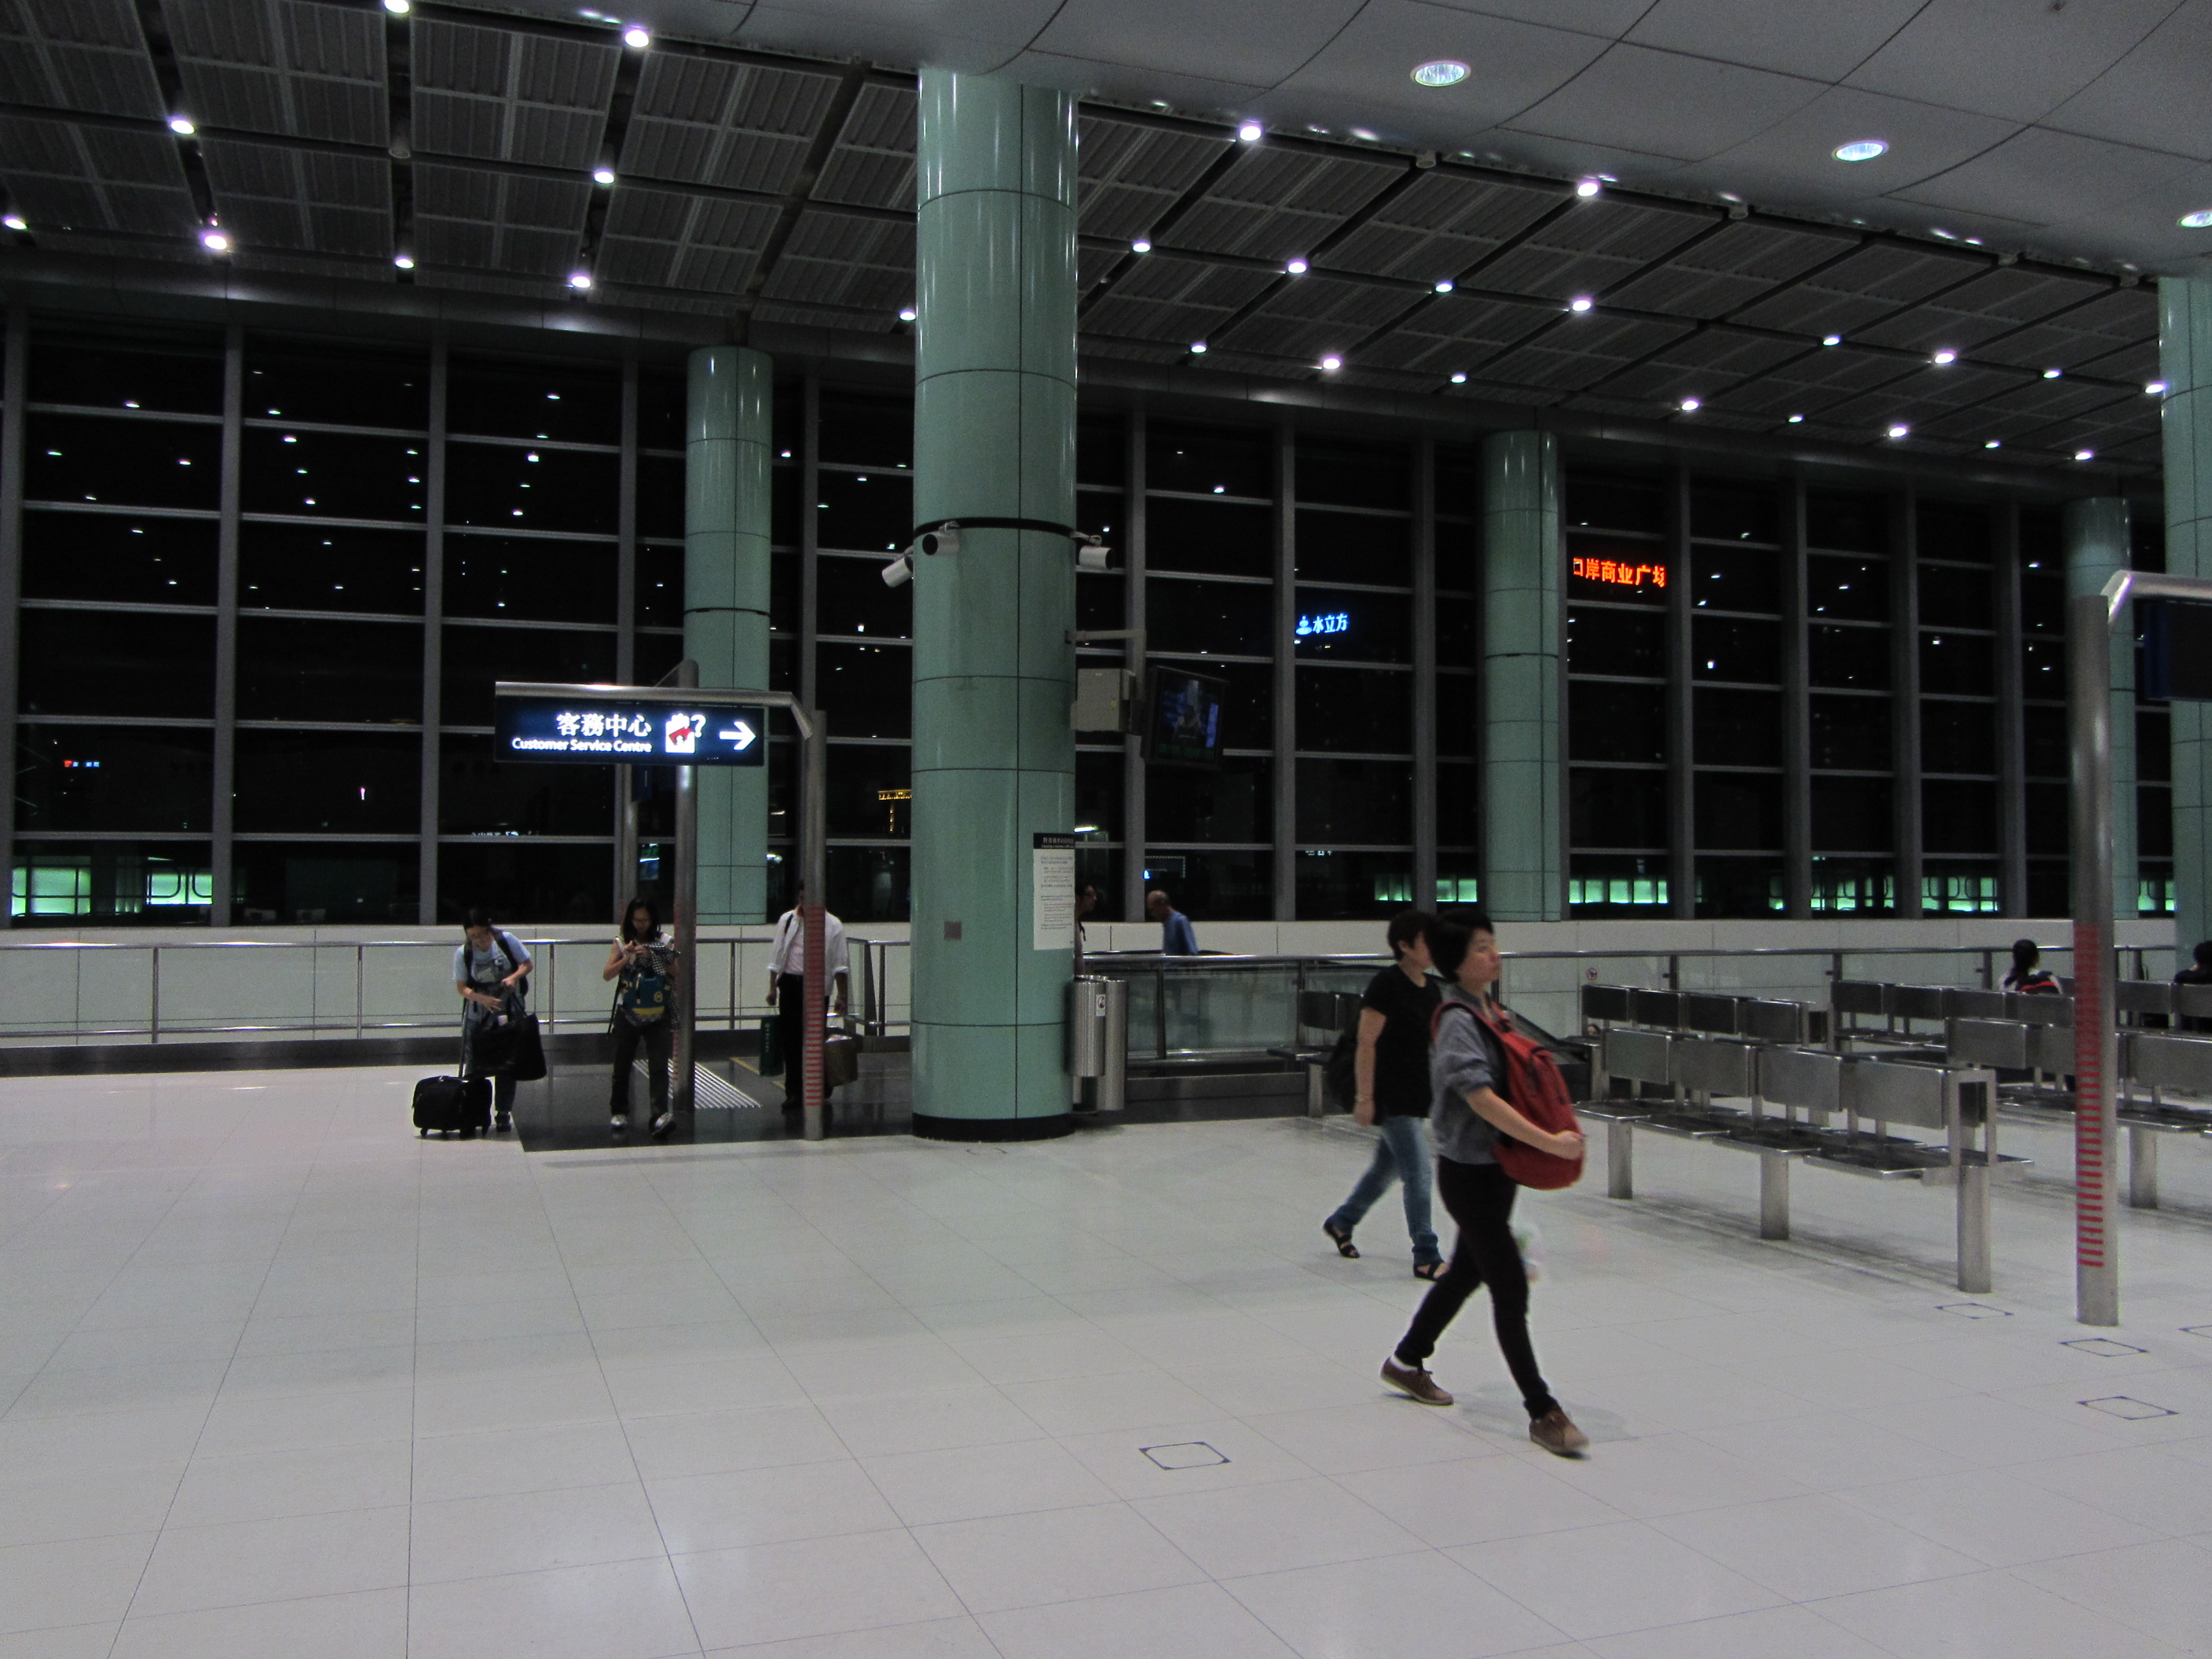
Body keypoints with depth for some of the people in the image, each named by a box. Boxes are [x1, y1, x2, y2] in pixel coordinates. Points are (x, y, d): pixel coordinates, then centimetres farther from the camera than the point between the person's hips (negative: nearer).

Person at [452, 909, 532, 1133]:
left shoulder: (507, 941, -8)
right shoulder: (463, 953, -8)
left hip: (509, 1013, 0)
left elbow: (526, 964, 2)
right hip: (478, 1014, 0)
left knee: (507, 1064, 2)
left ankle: (503, 1114, 11)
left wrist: (514, 977, -19)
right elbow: (462, 987, -6)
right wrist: (483, 999, -24)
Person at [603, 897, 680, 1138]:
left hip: (657, 1013, -1)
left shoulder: (663, 942, 4)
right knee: (622, 1065, 9)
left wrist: (652, 957, -13)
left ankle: (661, 1114, -18)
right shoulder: (622, 942, 6)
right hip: (627, 1013, 1)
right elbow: (607, 975, 2)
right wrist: (626, 958, -12)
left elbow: (676, 971, -4)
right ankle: (619, 1113, 23)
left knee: (658, 1065, -10)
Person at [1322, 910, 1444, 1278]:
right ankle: (1425, 1257, 1)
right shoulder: (1386, 986, -16)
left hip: (1419, 1094, 9)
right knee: (1418, 1174, -8)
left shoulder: (1430, 987, 9)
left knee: (1386, 1168, 19)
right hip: (1391, 1096, -8)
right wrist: (1365, 1098, -19)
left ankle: (1340, 1223, 38)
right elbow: (1366, 1045, -17)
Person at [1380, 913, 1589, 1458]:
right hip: (1469, 1171, -9)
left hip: (1497, 1166, 9)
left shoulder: (1488, 1009, 8)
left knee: (1467, 1271, 20)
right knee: (1511, 1287, -6)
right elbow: (1482, 1098, -29)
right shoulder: (1457, 1020, -19)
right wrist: (1548, 1142, -32)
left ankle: (1406, 1361, 38)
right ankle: (1543, 1412, 2)